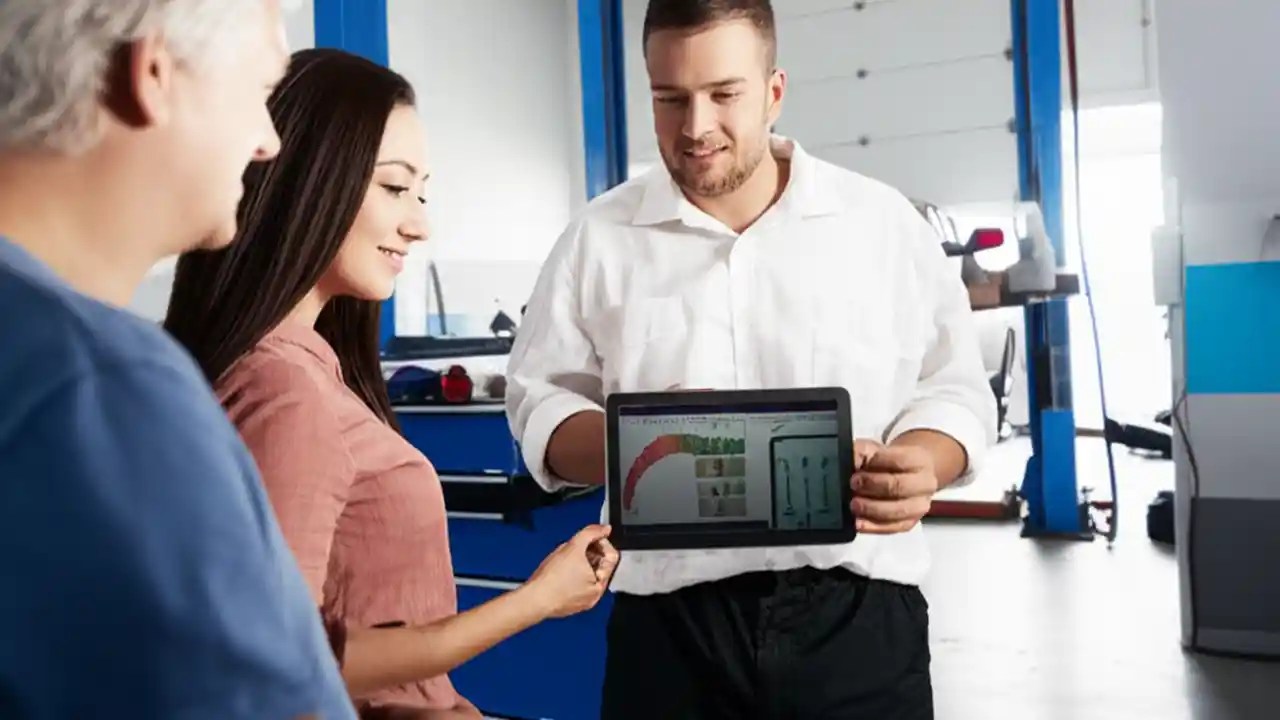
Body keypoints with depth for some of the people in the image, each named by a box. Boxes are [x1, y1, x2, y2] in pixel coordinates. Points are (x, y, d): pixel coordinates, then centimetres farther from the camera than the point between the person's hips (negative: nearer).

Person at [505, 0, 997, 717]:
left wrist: (921, 465, -15)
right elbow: (540, 404, 7)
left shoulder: (886, 223, 4)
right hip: (672, 624, 0)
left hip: (858, 617, 0)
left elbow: (955, 388, 7)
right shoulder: (599, 238, 5)